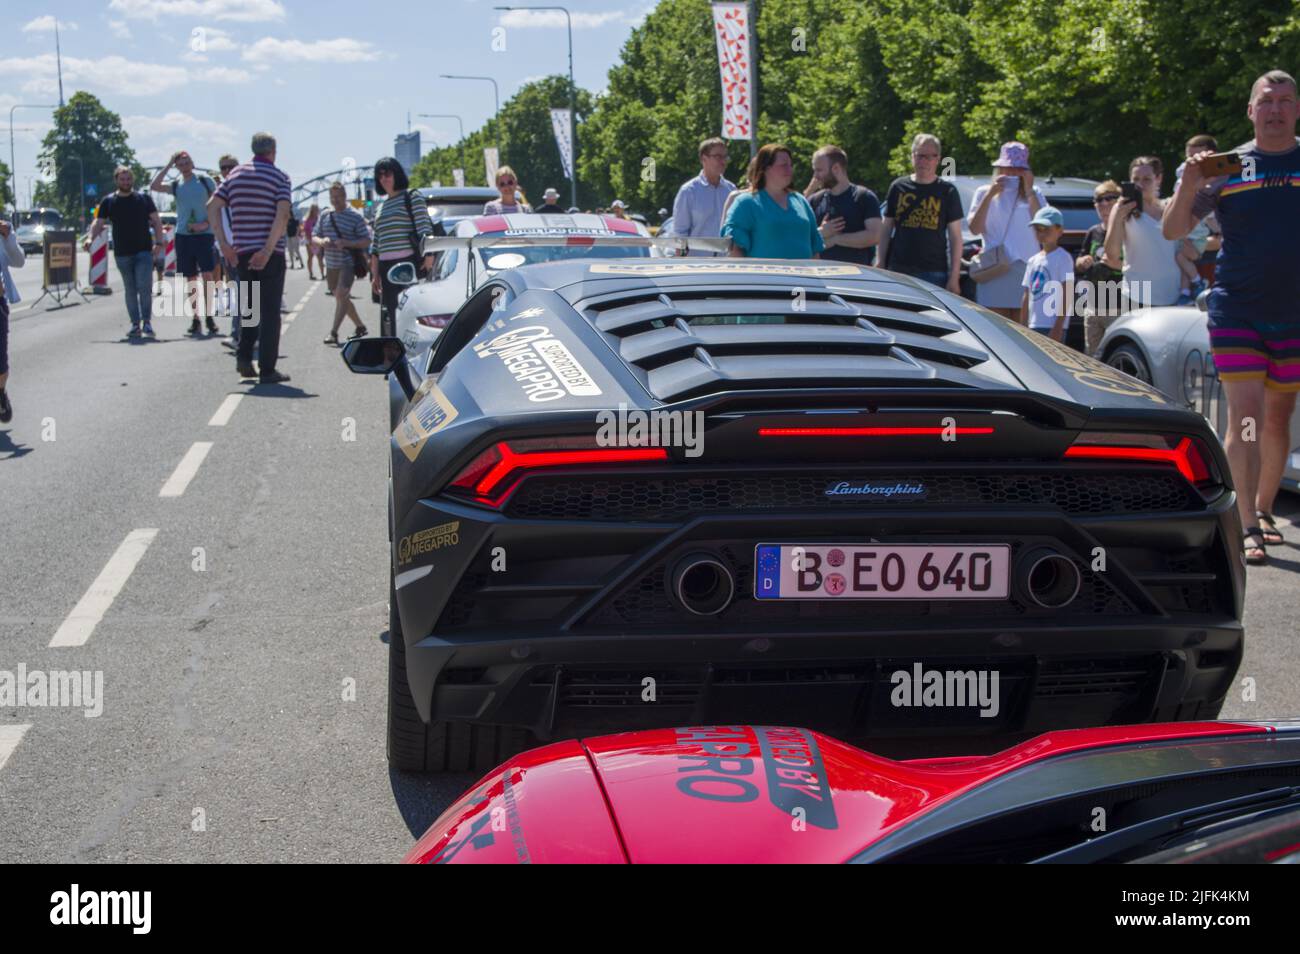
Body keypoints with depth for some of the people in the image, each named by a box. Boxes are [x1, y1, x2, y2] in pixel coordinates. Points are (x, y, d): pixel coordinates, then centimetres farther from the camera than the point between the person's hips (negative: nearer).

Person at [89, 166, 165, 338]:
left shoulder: (144, 198, 5)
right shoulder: (109, 201, 7)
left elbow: (156, 221, 6)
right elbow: (99, 223, 5)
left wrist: (159, 242, -7)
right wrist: (91, 238, -14)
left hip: (144, 251, -2)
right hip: (122, 254, 2)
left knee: (144, 286, -12)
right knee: (130, 290, 6)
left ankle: (147, 322, -4)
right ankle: (135, 325, 12)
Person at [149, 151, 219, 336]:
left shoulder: (205, 181, 4)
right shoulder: (176, 185, 10)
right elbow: (154, 186, -6)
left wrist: (206, 223, -11)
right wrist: (168, 165, -3)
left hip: (204, 234, -3)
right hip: (183, 235, 3)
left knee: (207, 275, -11)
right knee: (190, 279, 4)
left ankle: (209, 317, -6)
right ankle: (196, 318, 9)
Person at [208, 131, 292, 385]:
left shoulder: (235, 174, 11)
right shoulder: (278, 177, -3)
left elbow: (212, 206, 4)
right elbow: (282, 214, -17)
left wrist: (224, 244, 2)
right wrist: (268, 250, -19)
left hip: (242, 251, 5)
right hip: (269, 253, -5)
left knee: (249, 306, 20)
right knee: (270, 311, 0)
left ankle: (244, 357, 9)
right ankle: (267, 370, -2)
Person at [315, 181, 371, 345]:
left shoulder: (355, 217, -5)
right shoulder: (325, 216, 10)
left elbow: (366, 241, -7)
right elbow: (314, 237, 13)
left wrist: (347, 243, -22)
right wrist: (321, 241, -11)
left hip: (348, 262, -6)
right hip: (331, 264, 6)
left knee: (342, 294, -20)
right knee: (341, 298, 14)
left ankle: (333, 332, -23)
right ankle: (360, 327, 30)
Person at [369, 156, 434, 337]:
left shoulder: (412, 198, 2)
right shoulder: (382, 206, 20)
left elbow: (425, 230, -7)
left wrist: (428, 258, -17)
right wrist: (374, 274, 16)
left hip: (409, 263, -6)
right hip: (386, 267, 6)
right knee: (389, 314, 4)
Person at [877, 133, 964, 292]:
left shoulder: (947, 191, 5)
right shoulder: (898, 187, 9)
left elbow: (955, 236, 4)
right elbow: (885, 230, 13)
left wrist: (954, 277, -3)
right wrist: (880, 266, 6)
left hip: (934, 273, -2)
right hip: (898, 270, 2)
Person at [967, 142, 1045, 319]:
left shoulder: (1034, 194, 13)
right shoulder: (984, 192, 12)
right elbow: (975, 228, -2)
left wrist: (1028, 191, -6)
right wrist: (989, 195, -8)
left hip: (1026, 269, 1)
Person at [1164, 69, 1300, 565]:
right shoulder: (1227, 168, 1)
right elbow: (1173, 230, -1)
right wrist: (1188, 185, -18)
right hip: (1236, 312, -2)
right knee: (1246, 416, -10)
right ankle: (1248, 529, -10)